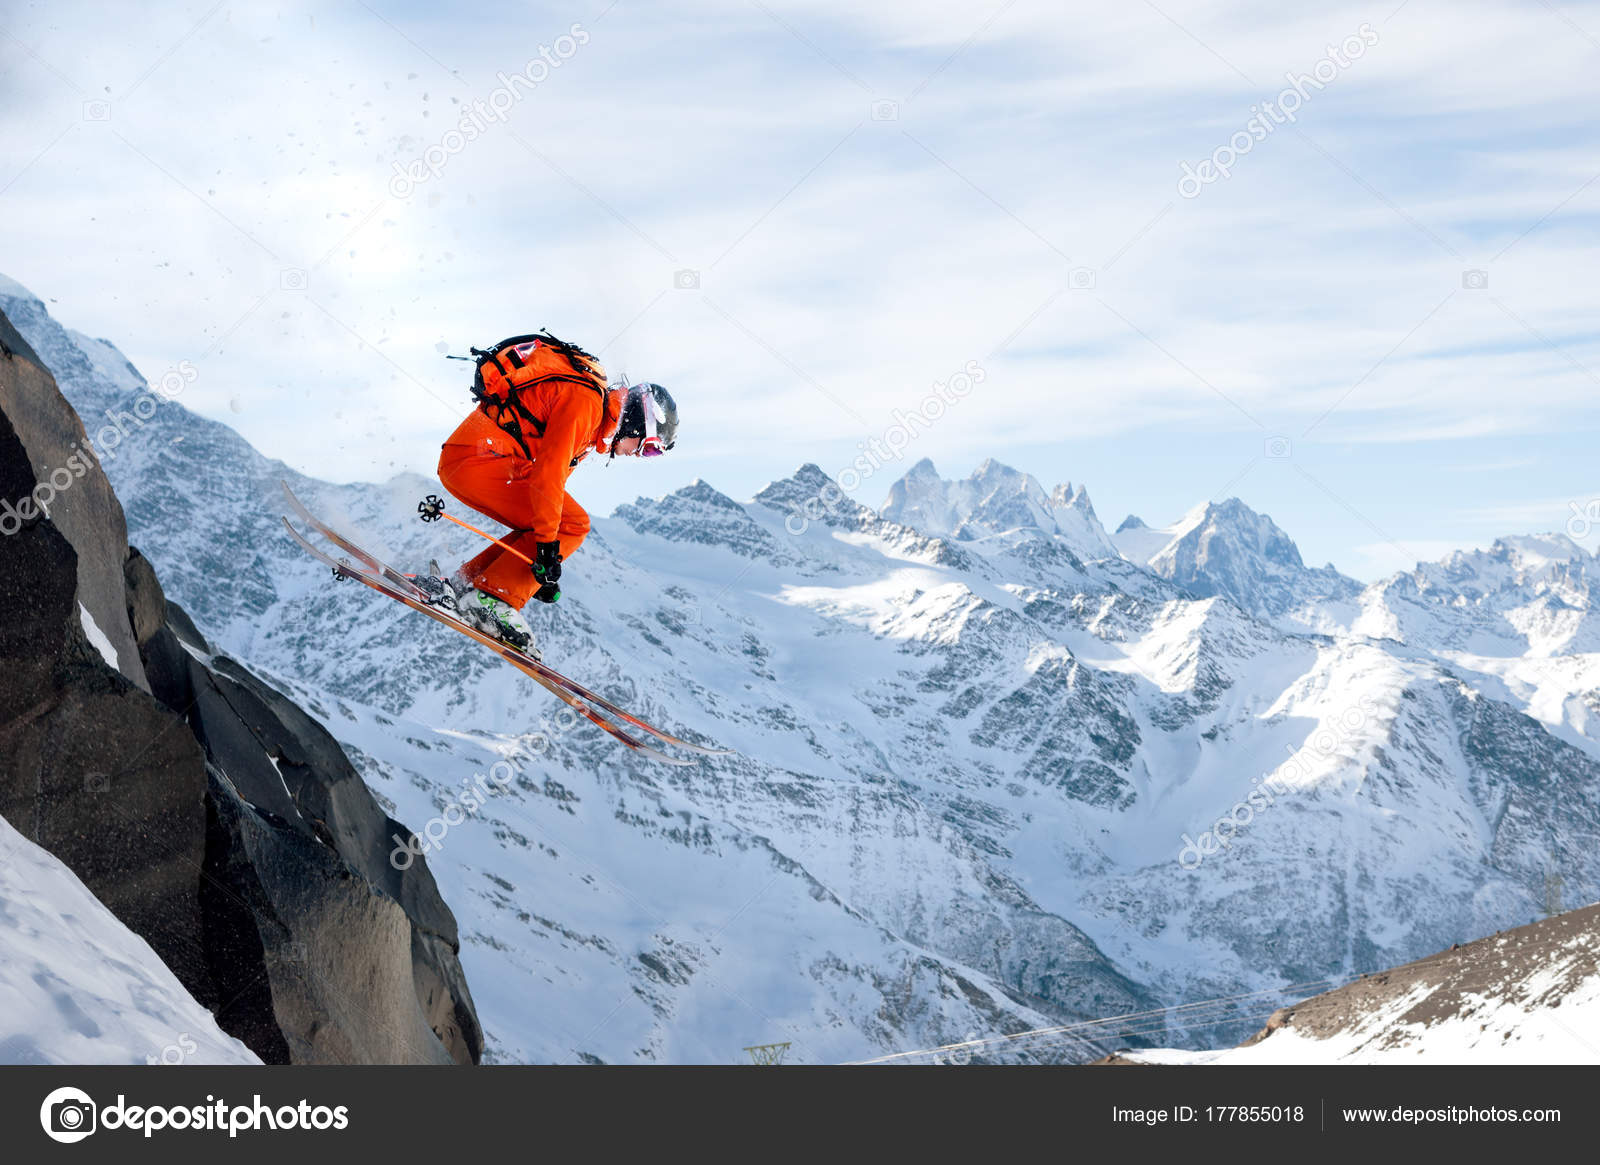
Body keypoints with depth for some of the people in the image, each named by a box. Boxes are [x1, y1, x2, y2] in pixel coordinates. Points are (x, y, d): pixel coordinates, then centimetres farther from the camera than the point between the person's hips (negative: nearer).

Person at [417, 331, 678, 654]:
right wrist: (548, 545, -19)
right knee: (573, 524, -11)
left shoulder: (593, 427, 21)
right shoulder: (586, 399, -10)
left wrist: (545, 567, 20)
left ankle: (462, 583, 9)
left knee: (556, 526, 13)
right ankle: (494, 598, -15)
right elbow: (548, 471, -19)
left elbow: (548, 482, 24)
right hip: (479, 457, -10)